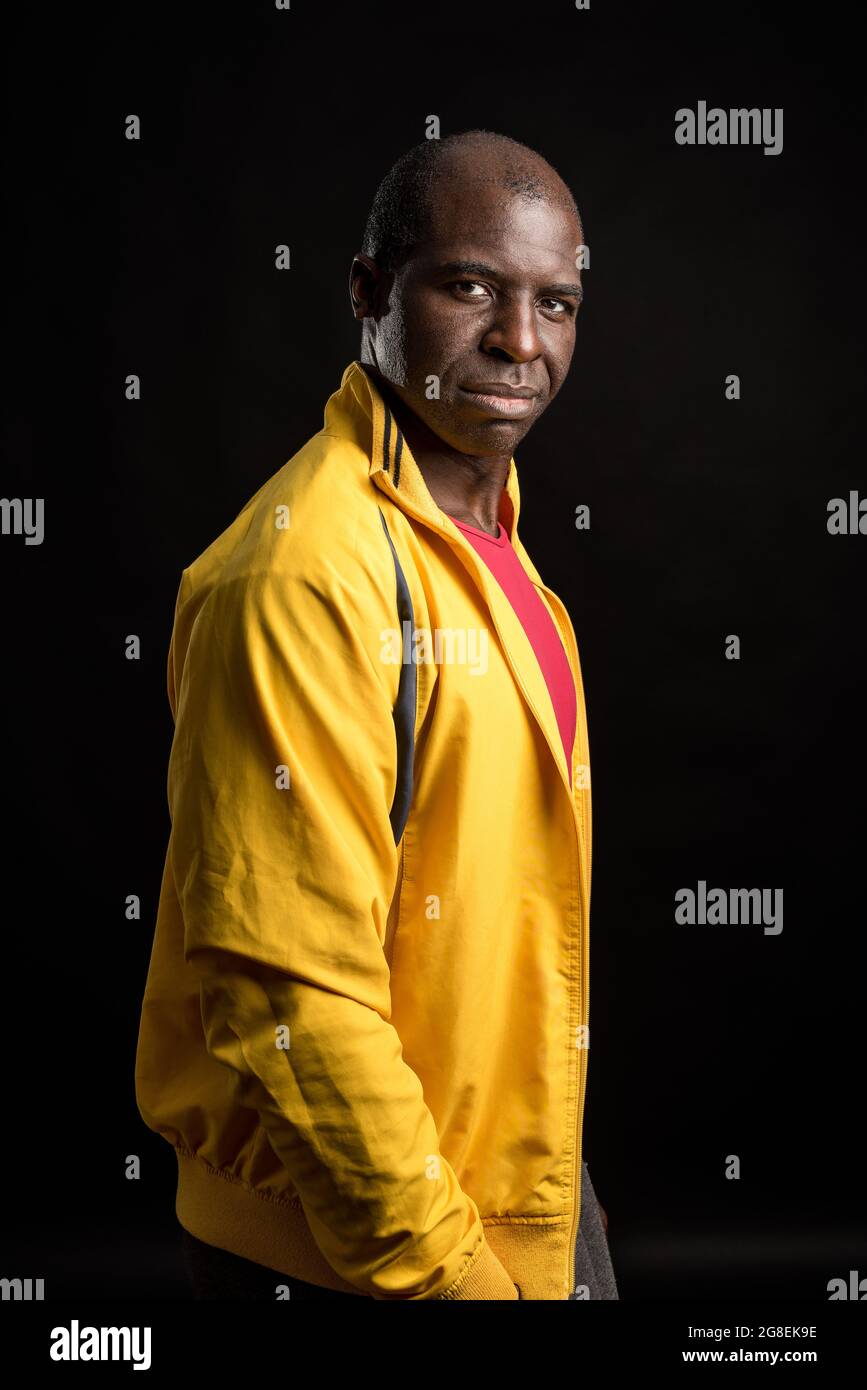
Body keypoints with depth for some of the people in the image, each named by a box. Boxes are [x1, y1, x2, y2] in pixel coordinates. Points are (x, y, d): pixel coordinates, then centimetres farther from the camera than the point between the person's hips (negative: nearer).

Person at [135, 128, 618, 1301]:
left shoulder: (485, 540, 6)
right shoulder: (307, 569, -24)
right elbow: (291, 994, -25)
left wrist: (558, 1193, 15)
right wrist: (452, 1274, -18)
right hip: (350, 1258, -8)